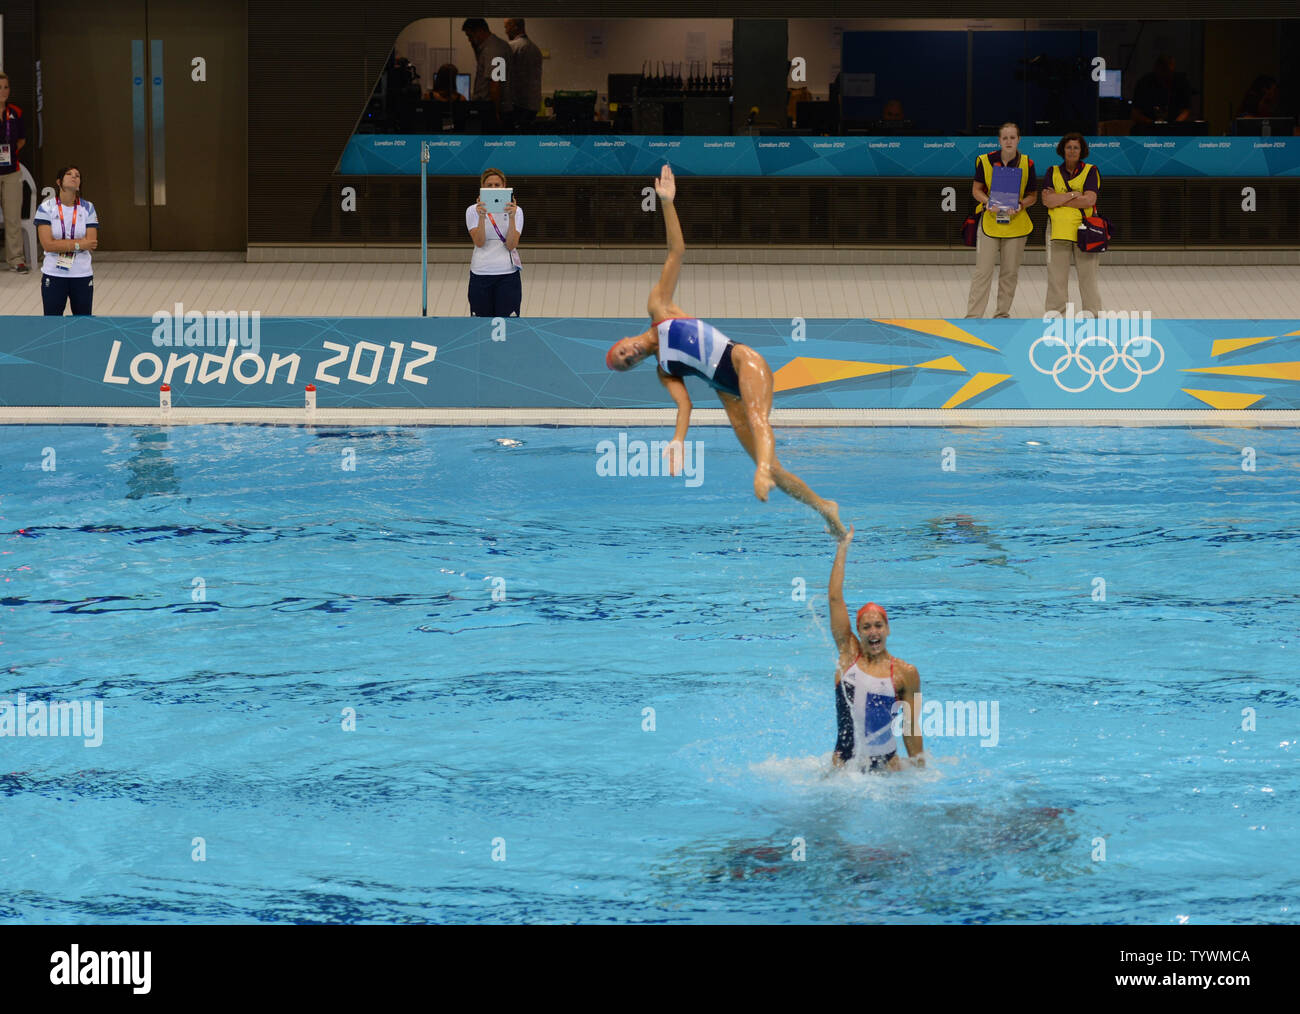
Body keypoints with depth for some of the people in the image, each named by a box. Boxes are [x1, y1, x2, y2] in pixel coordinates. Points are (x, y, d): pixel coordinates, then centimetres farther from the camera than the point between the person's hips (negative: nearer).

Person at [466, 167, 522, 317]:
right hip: (480, 273, 1)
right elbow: (479, 242, -10)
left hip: (507, 274, -1)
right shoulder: (473, 210, 4)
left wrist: (511, 217, -19)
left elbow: (511, 245, -8)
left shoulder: (516, 210, 4)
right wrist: (481, 217, -22)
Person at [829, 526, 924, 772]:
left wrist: (920, 771, 3)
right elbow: (835, 598, 3)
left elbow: (911, 725, 5)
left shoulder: (905, 673, 1)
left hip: (886, 762, -1)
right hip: (845, 761, 1)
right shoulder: (848, 653, 4)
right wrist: (842, 548, 5)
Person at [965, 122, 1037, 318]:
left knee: (1010, 272, 7)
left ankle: (1003, 313, 20)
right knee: (983, 271, -5)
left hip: (1016, 223, 1)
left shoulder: (1027, 164, -1)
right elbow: (976, 190, 3)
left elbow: (1033, 196, 6)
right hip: (990, 220, -1)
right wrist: (989, 203, -16)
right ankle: (973, 315, -3)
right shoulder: (986, 161, -3)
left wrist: (1020, 205, -14)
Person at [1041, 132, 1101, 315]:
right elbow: (1047, 200, -3)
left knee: (1087, 274, 0)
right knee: (1056, 275, 2)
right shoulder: (1053, 172, 11)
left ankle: (1092, 313, 8)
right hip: (1058, 230, 1)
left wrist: (1059, 200, -8)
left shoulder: (1091, 172, 5)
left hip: (1084, 229, -1)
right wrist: (1073, 194, -10)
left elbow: (1089, 200, -9)